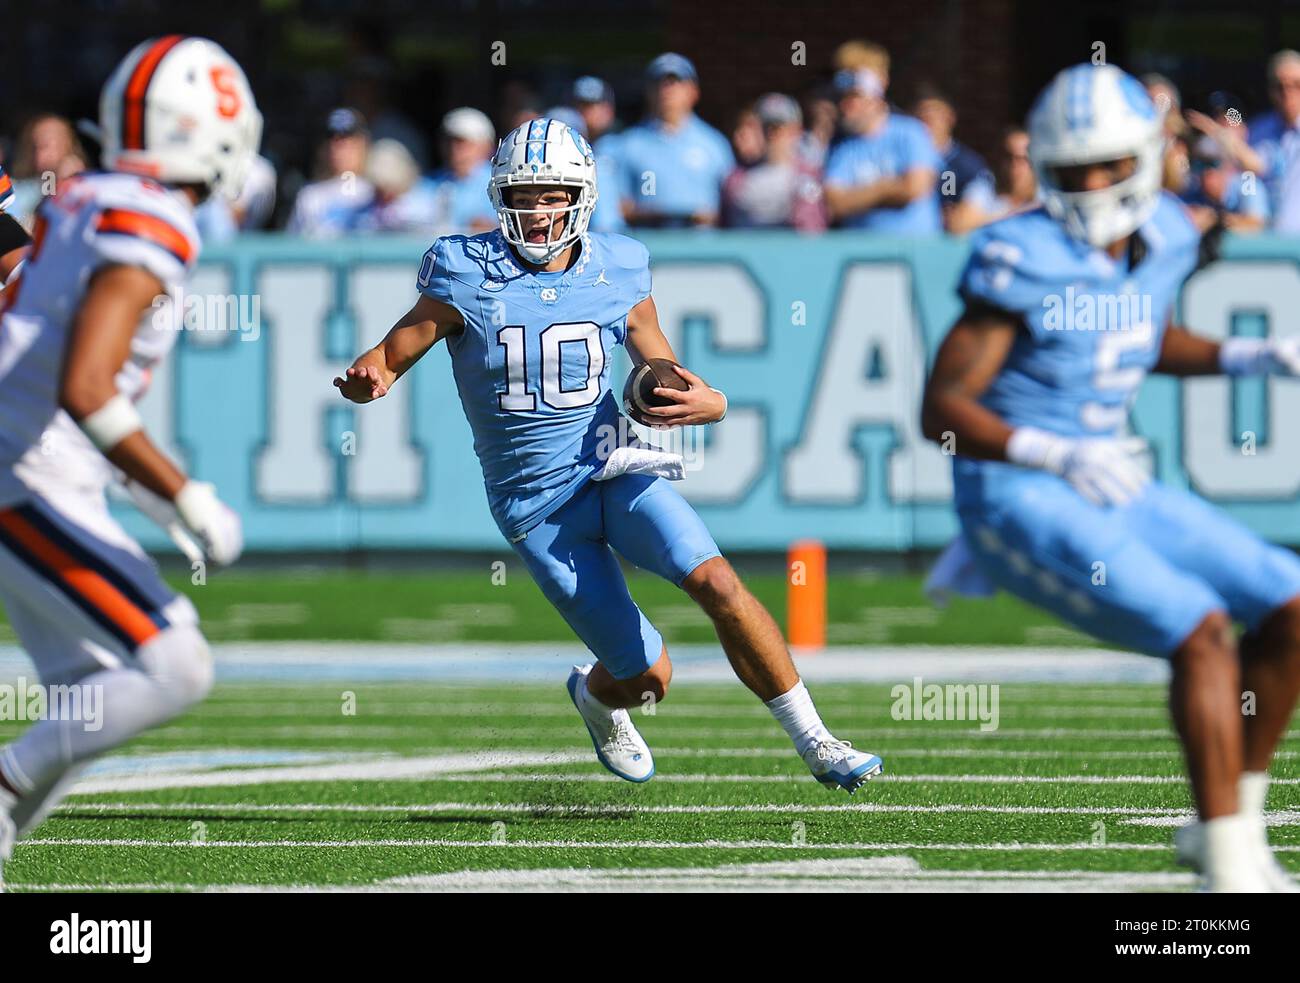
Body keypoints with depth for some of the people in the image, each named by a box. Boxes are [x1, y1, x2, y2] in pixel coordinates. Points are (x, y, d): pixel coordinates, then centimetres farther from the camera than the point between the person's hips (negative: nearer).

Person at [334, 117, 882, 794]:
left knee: (715, 582, -24)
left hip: (612, 468, 2)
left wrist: (708, 404, -16)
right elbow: (389, 358, -7)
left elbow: (666, 378, 8)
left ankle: (816, 746, -11)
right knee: (648, 676, -2)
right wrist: (368, 378, -32)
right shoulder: (467, 277, -9)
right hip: (535, 502, -2)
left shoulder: (617, 275, -1)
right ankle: (594, 697, 38)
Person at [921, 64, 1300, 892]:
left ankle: (1232, 824, 15)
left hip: (1109, 489, 8)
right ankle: (1231, 869, -17)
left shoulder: (1164, 238, 3)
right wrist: (1061, 456, -31)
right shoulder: (1025, 260, -19)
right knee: (1199, 630, -22)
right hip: (1022, 502, -8)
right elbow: (942, 410, -19)